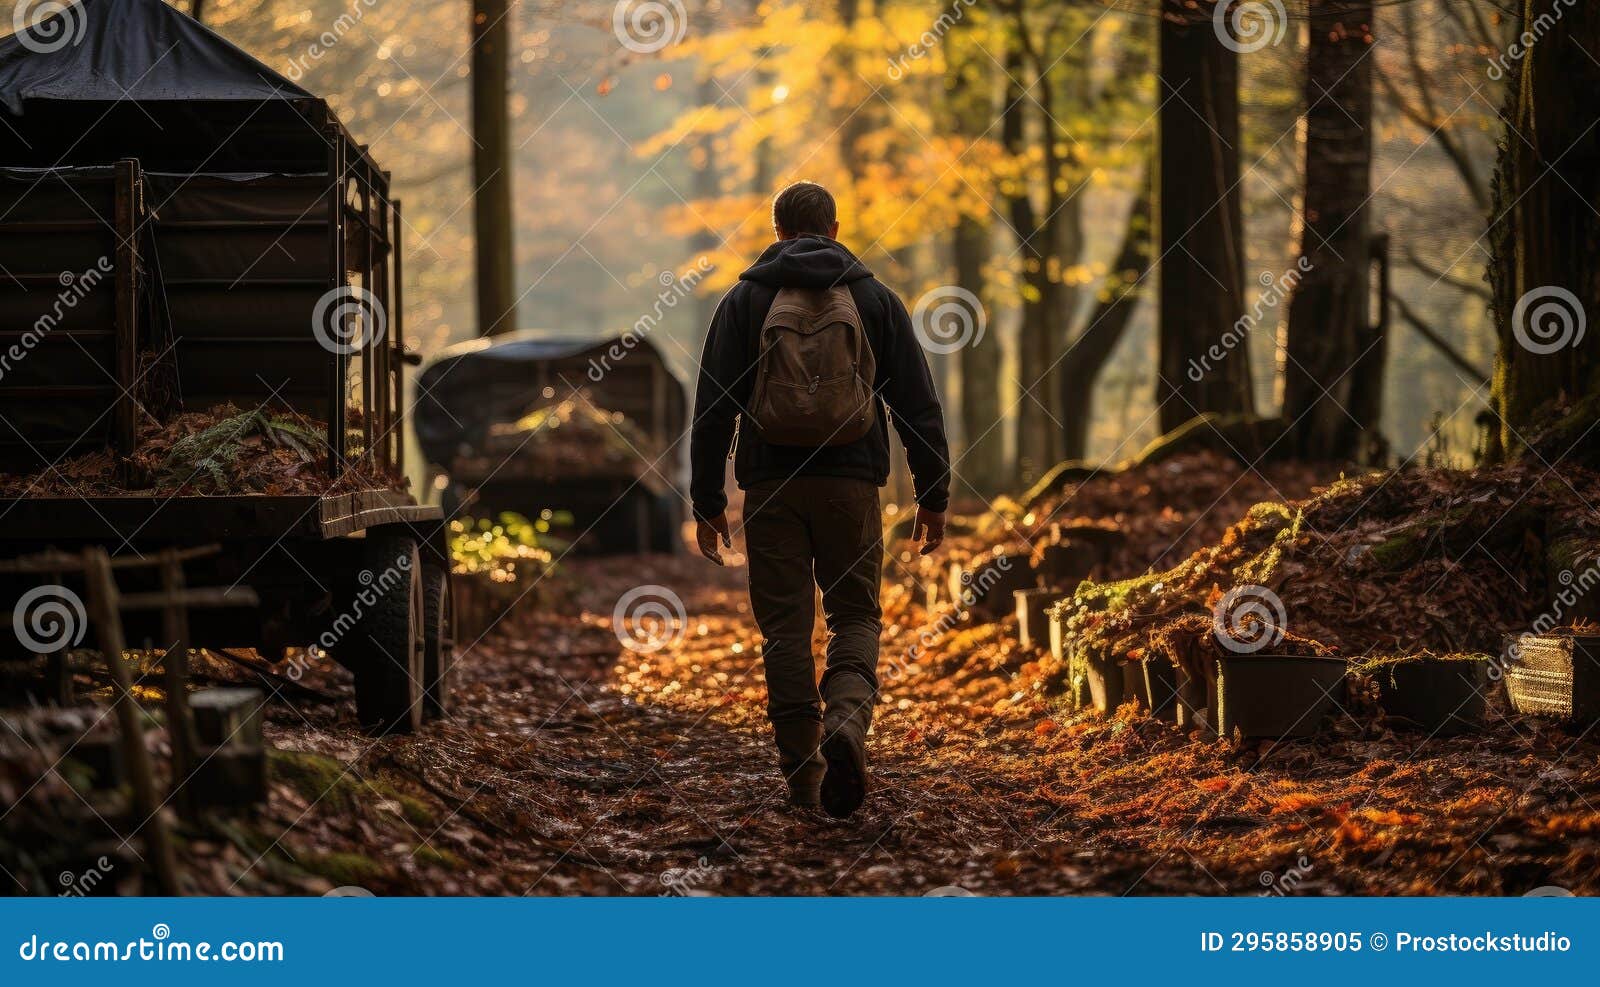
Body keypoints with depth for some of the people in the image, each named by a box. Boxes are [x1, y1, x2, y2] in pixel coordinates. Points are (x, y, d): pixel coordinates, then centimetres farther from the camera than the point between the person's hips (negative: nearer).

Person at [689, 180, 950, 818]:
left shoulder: (744, 300, 5)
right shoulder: (875, 298, 6)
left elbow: (714, 408, 1)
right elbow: (918, 404, 4)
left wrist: (707, 503, 6)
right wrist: (933, 496, 9)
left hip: (770, 485, 0)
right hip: (851, 482, 0)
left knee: (786, 627, 6)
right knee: (855, 615, 10)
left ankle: (803, 771, 6)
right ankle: (846, 721, -18)